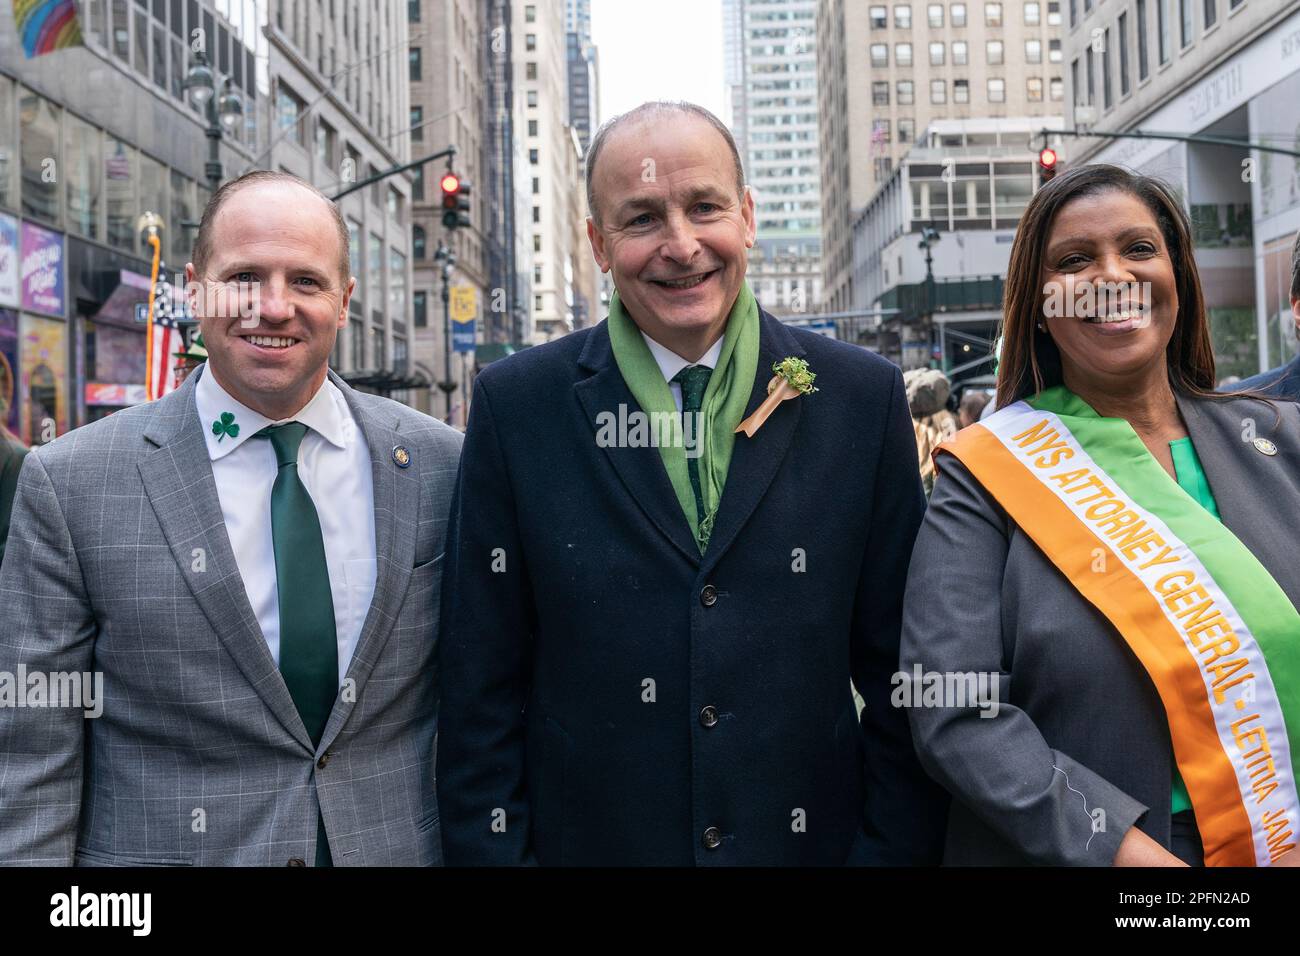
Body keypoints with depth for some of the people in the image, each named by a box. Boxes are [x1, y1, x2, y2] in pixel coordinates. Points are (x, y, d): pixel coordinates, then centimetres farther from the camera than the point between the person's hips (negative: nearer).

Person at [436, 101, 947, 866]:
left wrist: (894, 847, -5)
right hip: (588, 839, 0)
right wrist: (492, 849, -7)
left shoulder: (862, 396, -5)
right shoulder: (516, 406, -7)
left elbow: (897, 674, -1)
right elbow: (483, 683, -4)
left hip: (815, 839, 1)